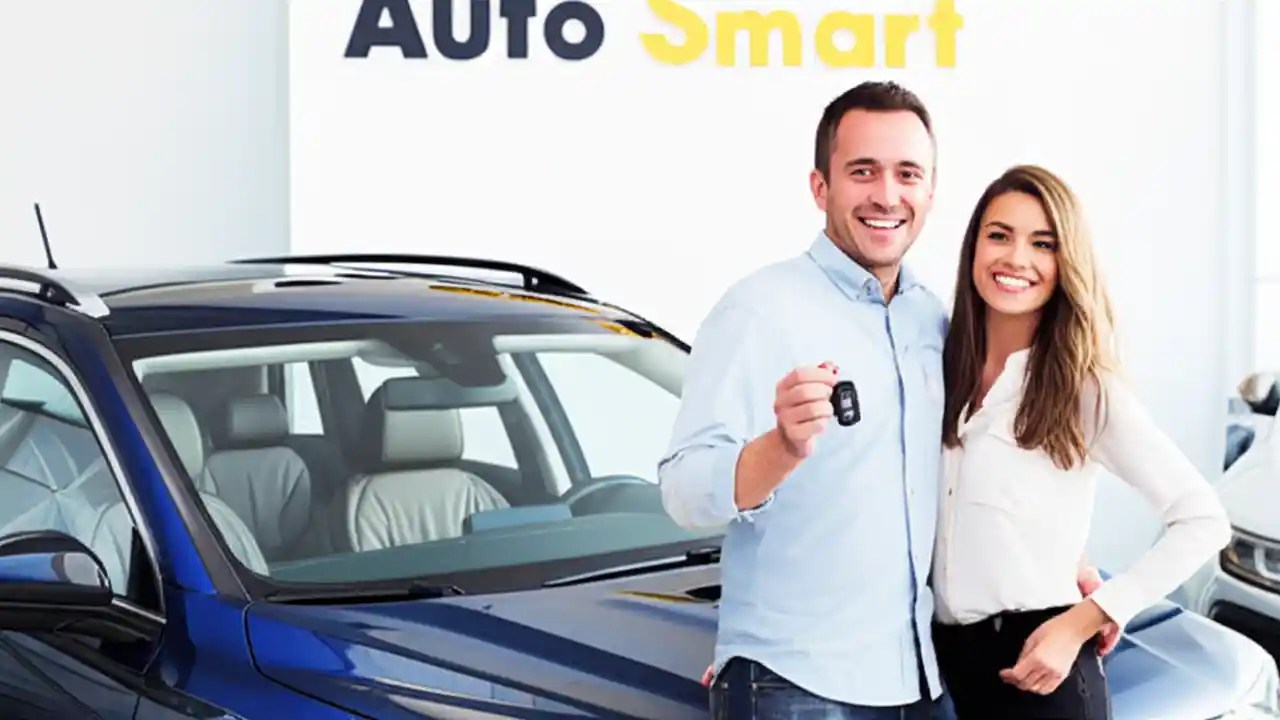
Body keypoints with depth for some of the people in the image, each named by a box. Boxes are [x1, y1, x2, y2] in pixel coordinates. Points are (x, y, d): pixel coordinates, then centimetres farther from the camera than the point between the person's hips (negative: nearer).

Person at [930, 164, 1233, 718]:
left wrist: (1080, 623, -16)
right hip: (950, 657, 5)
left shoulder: (1085, 388, -11)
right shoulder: (945, 370, 4)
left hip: (1036, 663, -5)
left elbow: (1204, 521, -14)